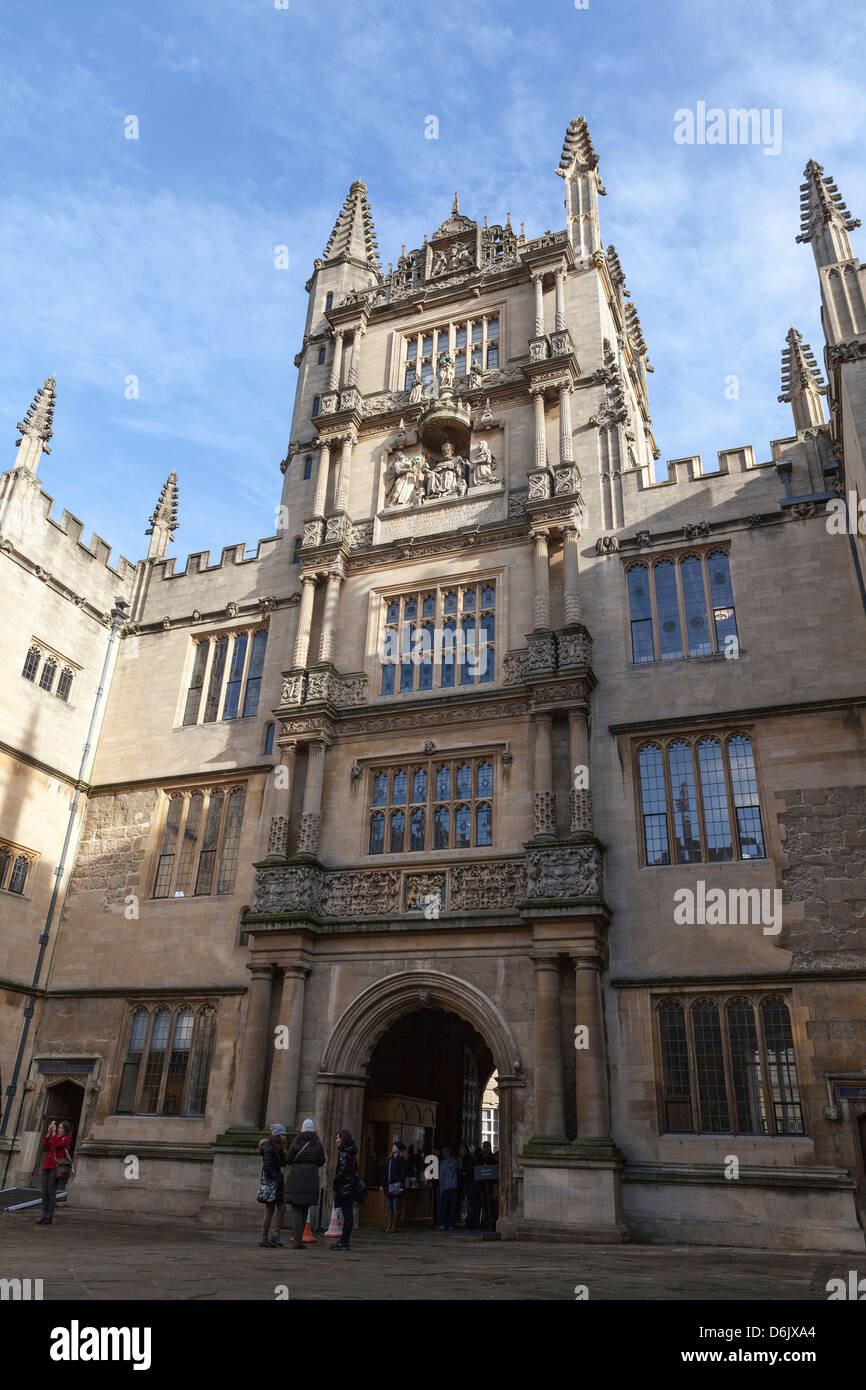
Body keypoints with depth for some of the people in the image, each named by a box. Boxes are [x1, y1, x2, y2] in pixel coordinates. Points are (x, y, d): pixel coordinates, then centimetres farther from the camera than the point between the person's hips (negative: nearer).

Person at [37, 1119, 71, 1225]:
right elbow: (44, 1147, 7)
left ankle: (50, 1217, -3)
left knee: (51, 1192, -8)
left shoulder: (66, 1138, 2)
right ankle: (44, 1216, 12)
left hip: (55, 1167, -6)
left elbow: (58, 1145, -15)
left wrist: (54, 1133, -7)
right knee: (44, 1192, 5)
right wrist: (48, 1134, 0)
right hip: (46, 1166, 6)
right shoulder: (52, 1137, 19)